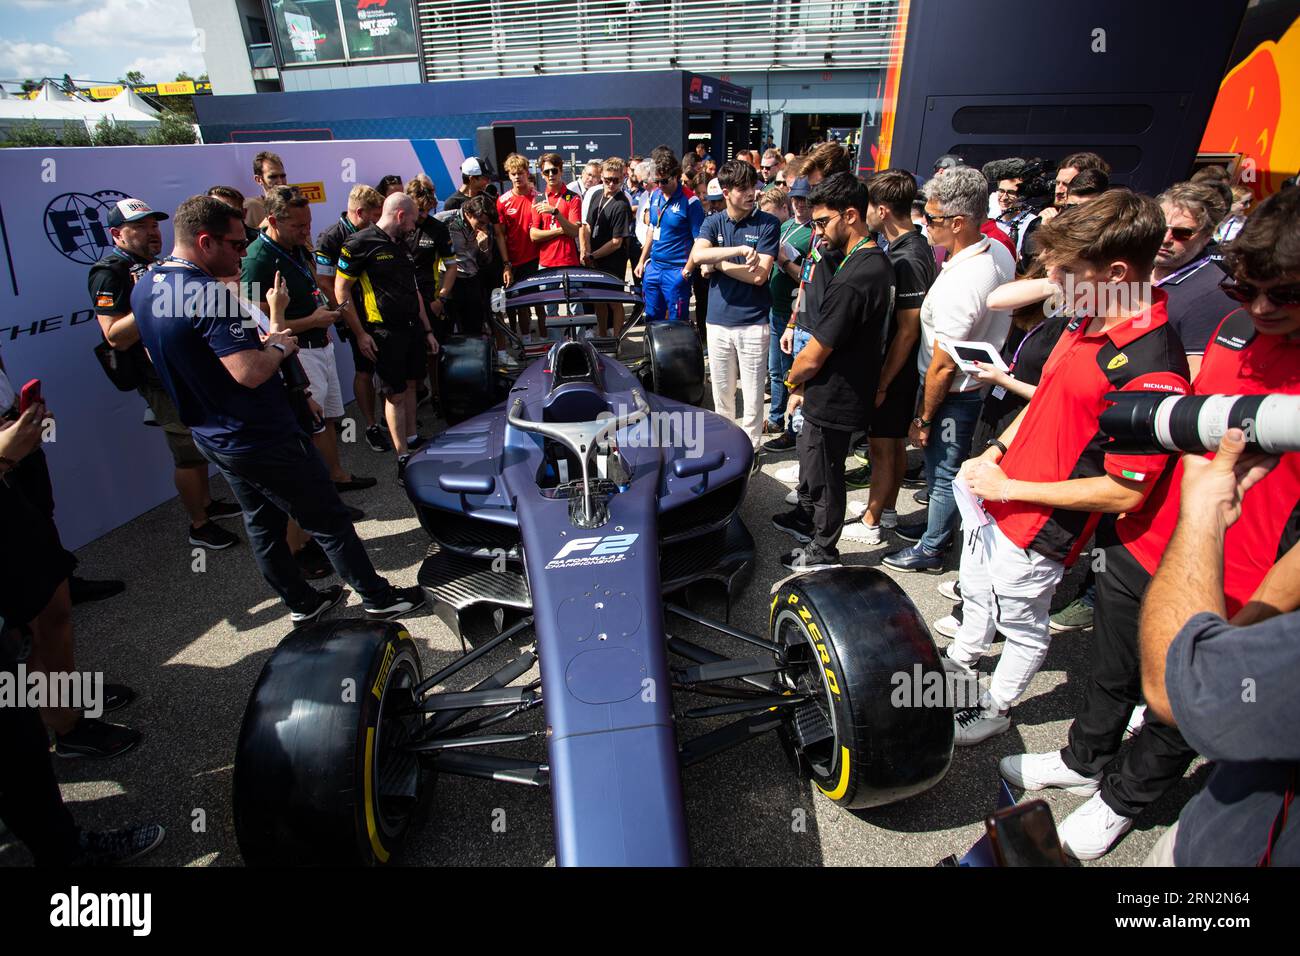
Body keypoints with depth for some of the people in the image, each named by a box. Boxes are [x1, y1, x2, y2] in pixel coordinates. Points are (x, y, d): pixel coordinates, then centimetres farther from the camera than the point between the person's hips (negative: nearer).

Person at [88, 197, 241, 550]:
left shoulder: (157, 265, 15)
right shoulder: (110, 273, -14)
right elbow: (116, 336, -23)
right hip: (164, 384, -9)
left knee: (200, 446, 20)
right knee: (187, 456, -1)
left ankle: (207, 502, 36)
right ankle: (199, 525, 11)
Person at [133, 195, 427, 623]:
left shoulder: (144, 290, 5)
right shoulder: (210, 293, -26)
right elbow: (251, 373, -32)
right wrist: (278, 347, -9)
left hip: (214, 439, 10)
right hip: (264, 440, -9)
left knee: (262, 523, 19)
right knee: (329, 520, 3)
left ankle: (302, 602, 34)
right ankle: (378, 597, 17)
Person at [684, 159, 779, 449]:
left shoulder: (768, 224, -3)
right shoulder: (712, 223, 6)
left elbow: (758, 275, -13)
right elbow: (697, 254, -16)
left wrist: (716, 261, -8)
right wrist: (739, 250, -24)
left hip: (753, 322, -3)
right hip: (718, 319, 3)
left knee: (753, 393, 4)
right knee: (721, 390, 15)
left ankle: (750, 448, 19)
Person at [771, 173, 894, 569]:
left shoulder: (851, 280, -29)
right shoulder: (879, 261, 3)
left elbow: (813, 357, -23)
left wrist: (793, 380, -1)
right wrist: (805, 386, 9)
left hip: (833, 400, -9)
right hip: (852, 390, 9)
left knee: (824, 477, 9)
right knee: (810, 459, 27)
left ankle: (822, 553, 28)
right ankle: (805, 518, 49)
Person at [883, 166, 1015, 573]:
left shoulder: (958, 284, -32)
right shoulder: (1000, 252, -2)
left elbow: (943, 367, -25)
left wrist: (924, 419, -12)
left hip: (953, 392, -9)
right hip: (981, 376, 9)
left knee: (942, 472, 8)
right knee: (940, 465, 24)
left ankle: (931, 550, 27)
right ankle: (935, 525, 44)